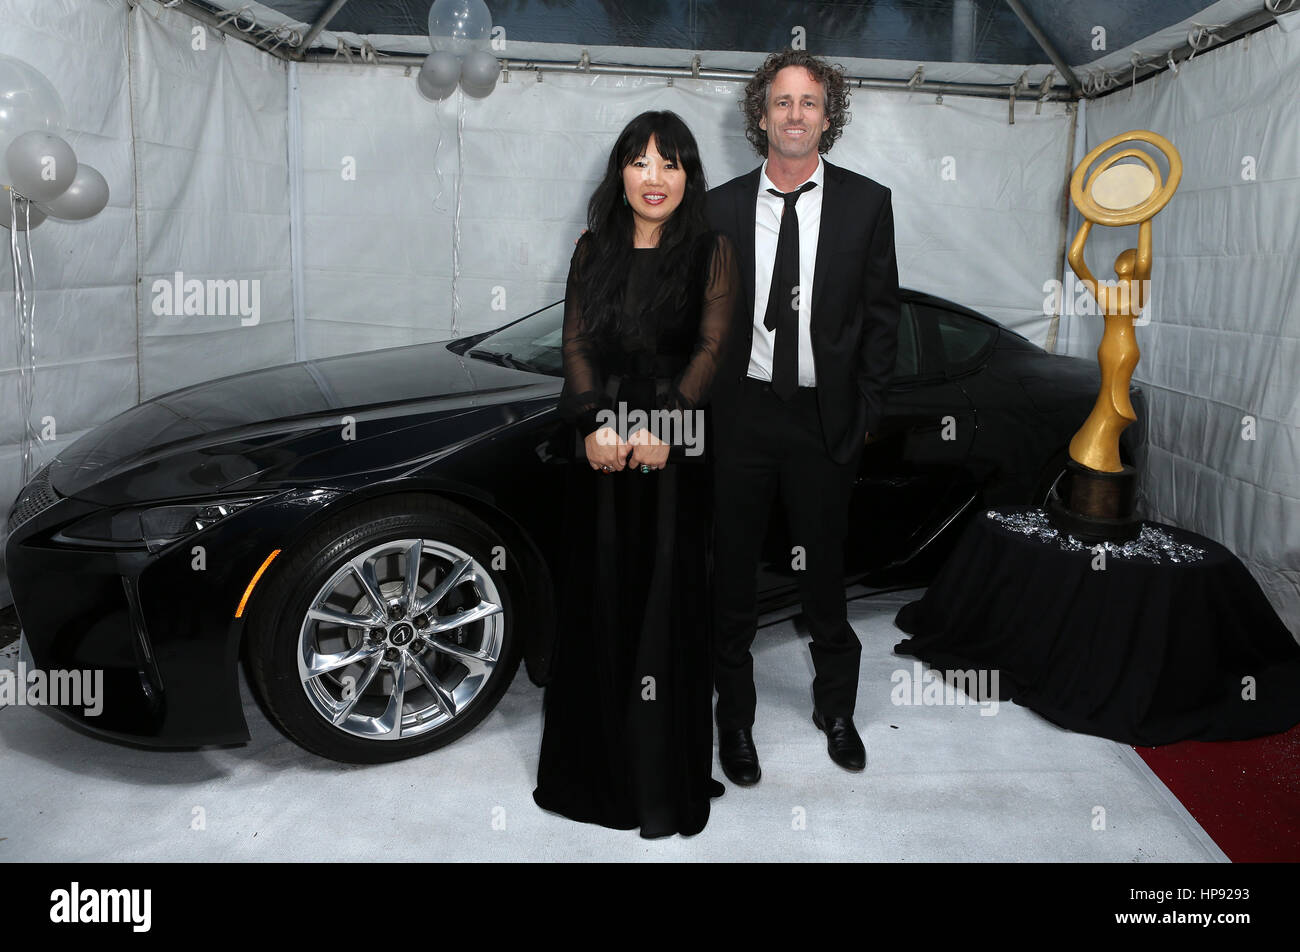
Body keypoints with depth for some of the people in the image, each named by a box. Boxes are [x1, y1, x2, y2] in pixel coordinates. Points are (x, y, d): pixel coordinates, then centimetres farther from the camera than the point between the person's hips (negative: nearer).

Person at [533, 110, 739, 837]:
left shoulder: (712, 252, 4)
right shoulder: (594, 250, 13)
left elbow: (712, 349, -6)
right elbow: (576, 343, 6)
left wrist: (662, 429, -19)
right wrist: (593, 422, -11)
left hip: (678, 450, -3)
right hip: (602, 446, 3)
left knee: (669, 603, -1)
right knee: (600, 600, 7)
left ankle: (668, 783, 11)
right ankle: (598, 770, 21)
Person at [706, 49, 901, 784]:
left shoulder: (867, 202, 1)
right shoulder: (721, 207, 3)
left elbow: (883, 314, 2)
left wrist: (867, 411, -3)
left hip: (824, 417, 0)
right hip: (740, 413, 1)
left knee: (826, 569, 12)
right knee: (735, 571, 10)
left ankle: (836, 709, 34)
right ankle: (735, 717, 28)